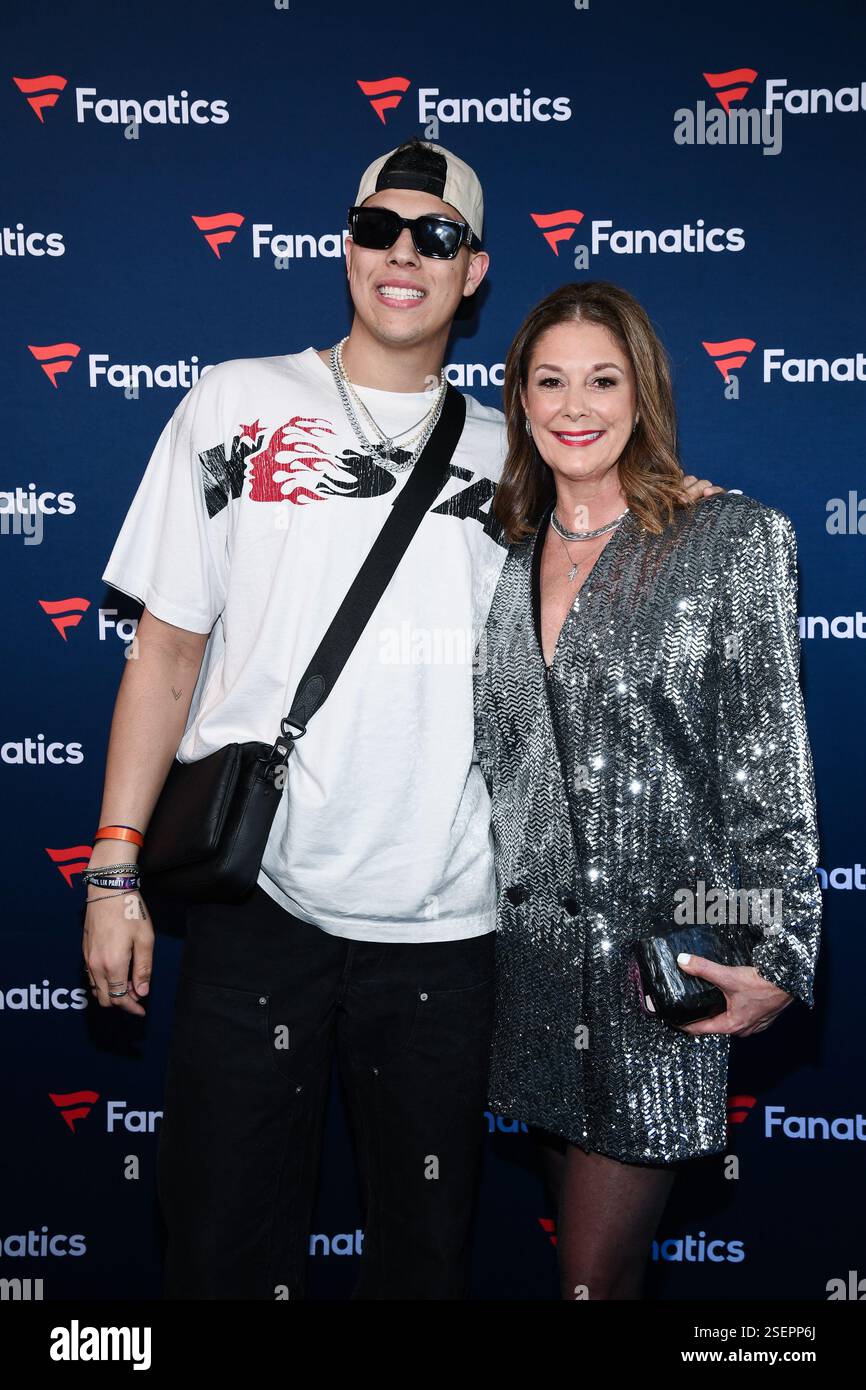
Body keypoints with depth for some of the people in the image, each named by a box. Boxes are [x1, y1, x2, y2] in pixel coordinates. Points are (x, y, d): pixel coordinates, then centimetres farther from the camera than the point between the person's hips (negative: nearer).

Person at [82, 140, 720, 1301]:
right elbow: (167, 650, 2)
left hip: (444, 917, 2)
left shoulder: (504, 453, 10)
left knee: (427, 1244, 15)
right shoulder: (237, 403, 5)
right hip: (253, 893, -1)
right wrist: (116, 868, -2)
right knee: (227, 1240, 8)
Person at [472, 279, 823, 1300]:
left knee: (594, 1271, 0)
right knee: (597, 1242, 18)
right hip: (534, 947, 5)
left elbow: (771, 763, -8)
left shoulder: (731, 541, -4)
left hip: (662, 955, -4)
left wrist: (778, 956, -13)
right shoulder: (505, 559, 10)